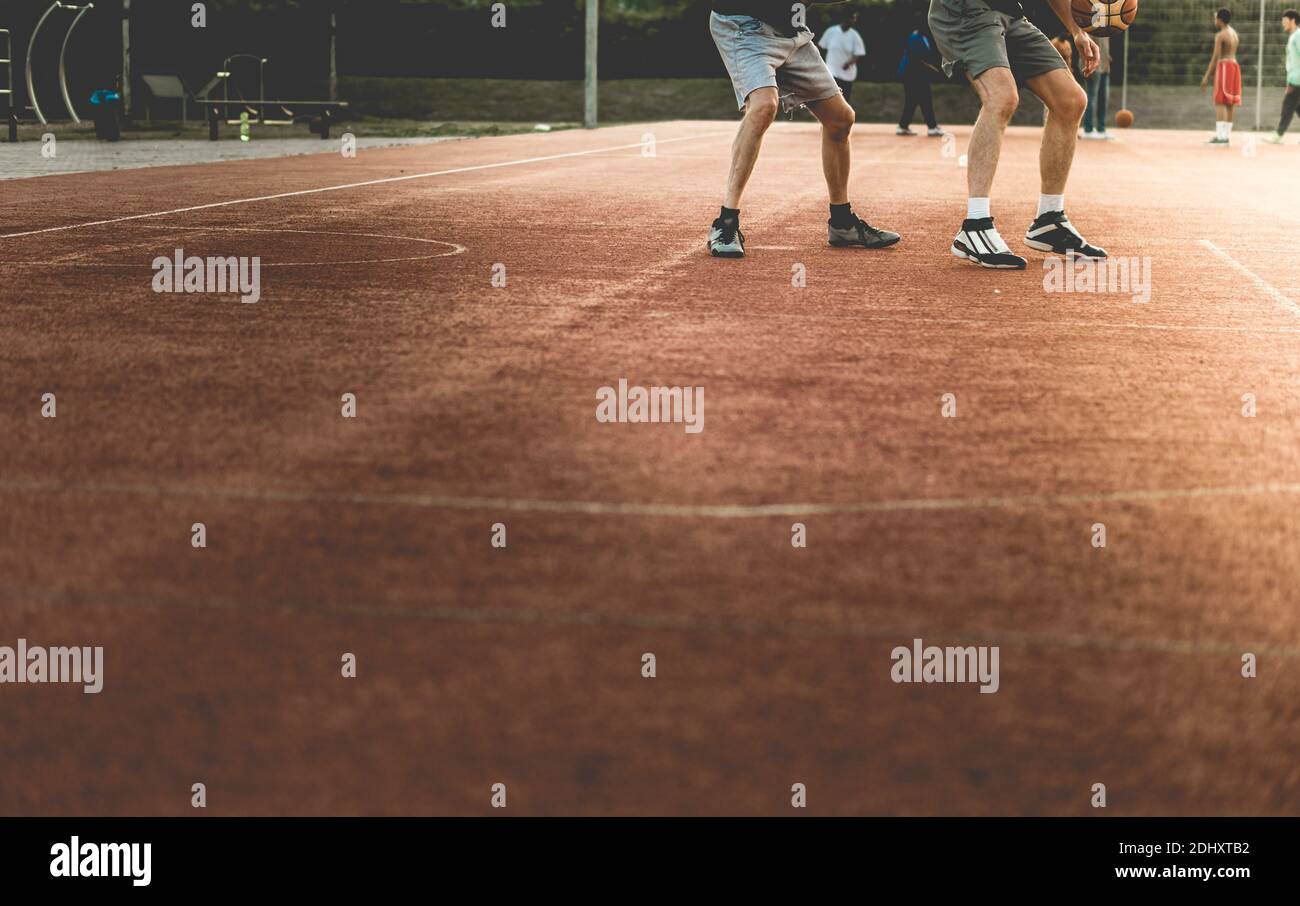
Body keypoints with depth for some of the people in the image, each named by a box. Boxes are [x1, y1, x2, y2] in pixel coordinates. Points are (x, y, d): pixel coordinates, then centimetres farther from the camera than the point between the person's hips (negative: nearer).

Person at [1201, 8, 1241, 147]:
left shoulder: (1220, 35, -11)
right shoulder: (1234, 34, 16)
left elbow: (1216, 57, -17)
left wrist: (1207, 76, -16)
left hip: (1224, 66, -9)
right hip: (1234, 64, 9)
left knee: (1220, 102, -10)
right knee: (1230, 103, 9)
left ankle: (1220, 136, -18)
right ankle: (1227, 136, 11)